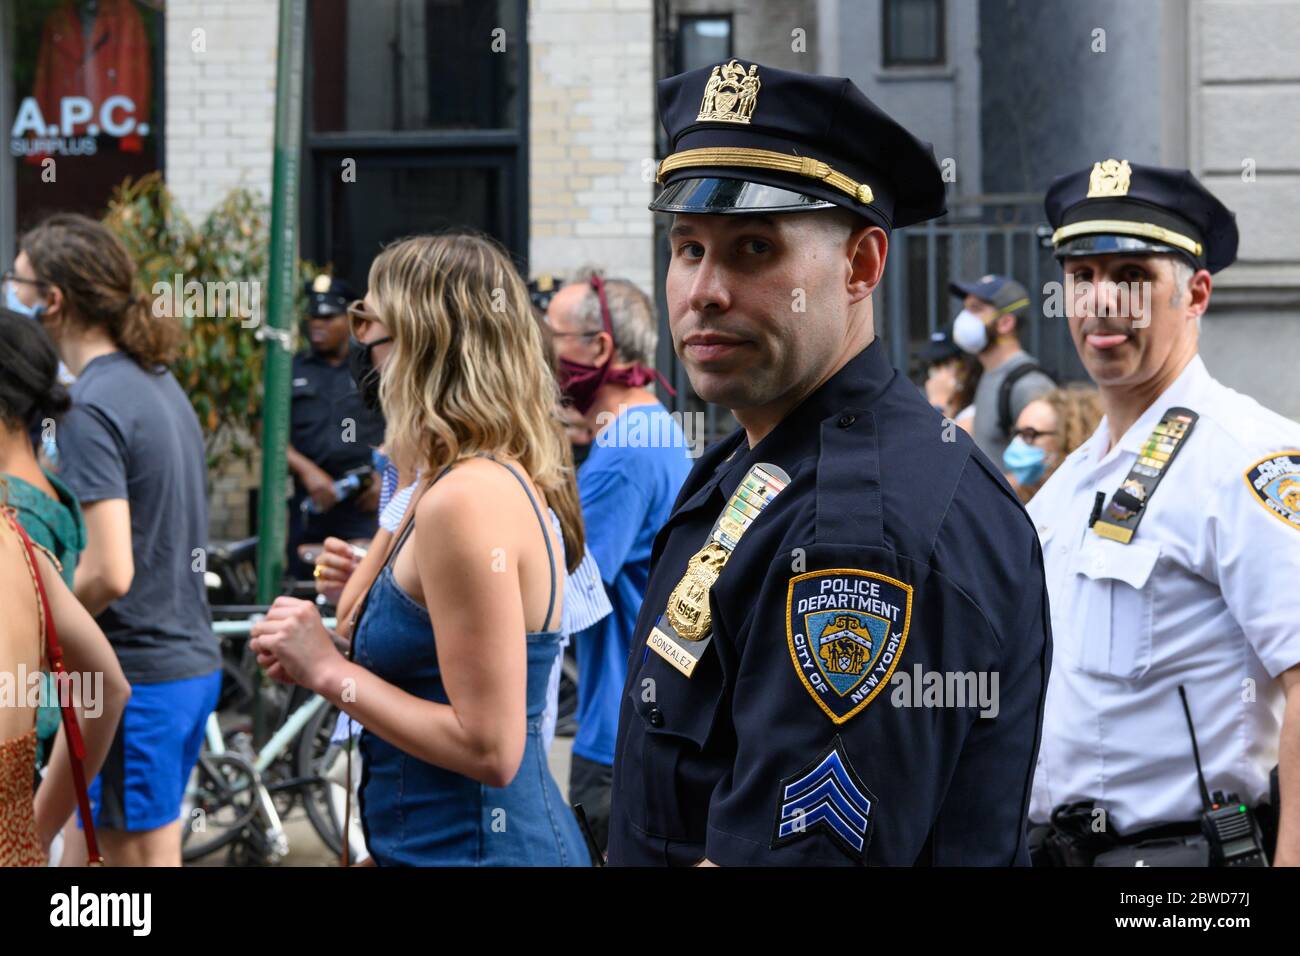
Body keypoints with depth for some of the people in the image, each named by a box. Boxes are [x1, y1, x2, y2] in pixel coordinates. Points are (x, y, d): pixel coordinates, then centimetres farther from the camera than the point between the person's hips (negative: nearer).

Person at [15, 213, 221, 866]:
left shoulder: (92, 407, -18)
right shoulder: (159, 382, 11)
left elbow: (110, 571, -24)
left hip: (137, 675, -9)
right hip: (192, 659, 9)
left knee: (142, 856, 0)